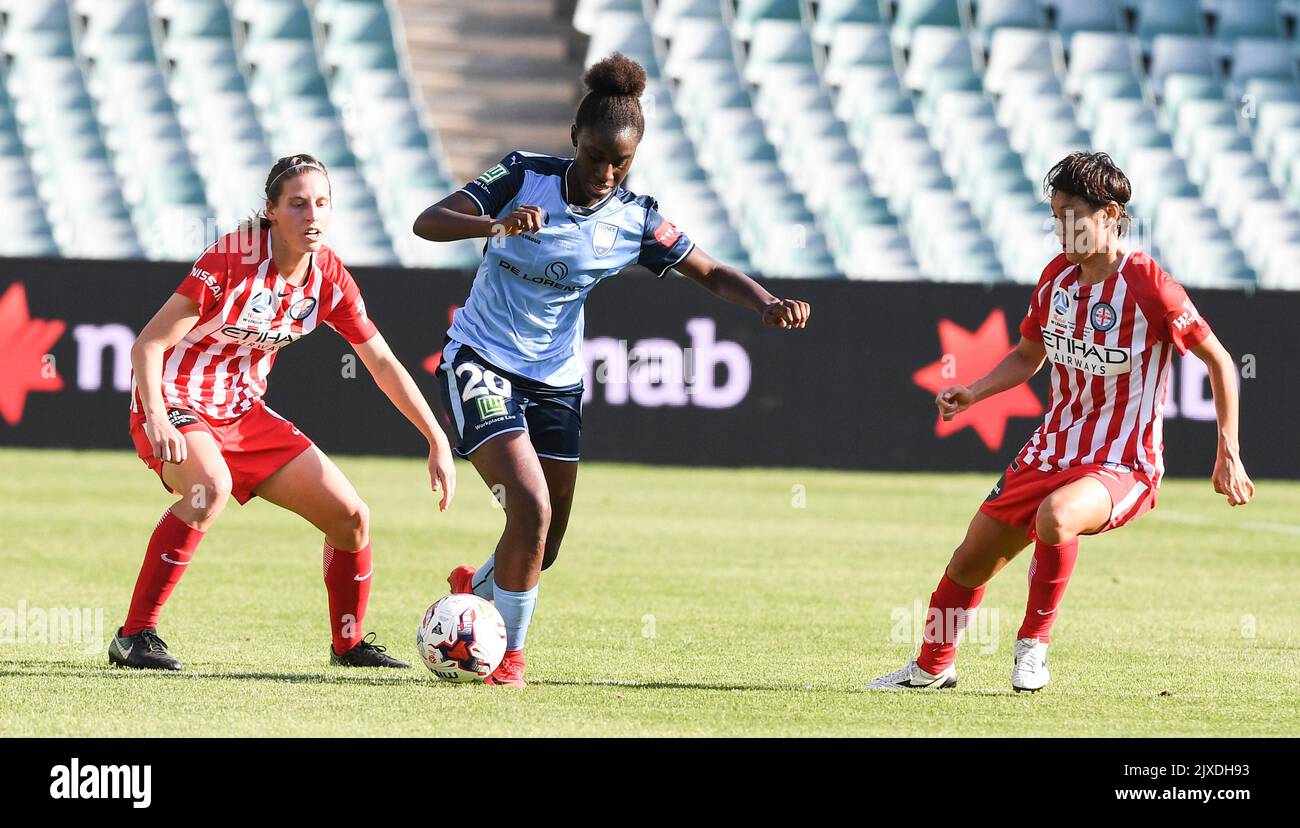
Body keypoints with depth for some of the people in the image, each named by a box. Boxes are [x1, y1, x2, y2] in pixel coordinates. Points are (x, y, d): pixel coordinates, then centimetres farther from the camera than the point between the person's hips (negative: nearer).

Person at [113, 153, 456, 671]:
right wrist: (157, 420, -38)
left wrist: (438, 441, 3)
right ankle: (134, 638, -32)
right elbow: (147, 345, -23)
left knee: (352, 517, 2)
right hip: (175, 406, -7)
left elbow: (383, 363, 7)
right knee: (211, 485, -39)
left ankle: (349, 645, 25)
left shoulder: (328, 278, -4)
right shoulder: (234, 260, -23)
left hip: (243, 414, 7)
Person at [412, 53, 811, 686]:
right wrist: (496, 225, -39)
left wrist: (768, 304, -21)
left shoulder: (634, 220, -7)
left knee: (544, 548, 9)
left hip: (556, 379, 4)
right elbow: (428, 222, -20)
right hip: (481, 364, -4)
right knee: (532, 509, -21)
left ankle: (474, 587, 43)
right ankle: (510, 652, -1)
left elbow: (713, 275, 0)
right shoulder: (524, 178, -14)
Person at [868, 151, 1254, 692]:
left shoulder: (1146, 285, -17)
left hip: (1121, 465, -7)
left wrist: (1228, 456, -11)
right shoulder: (1057, 276, 3)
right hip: (1051, 453, 7)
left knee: (1056, 516, -38)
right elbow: (1029, 355, 20)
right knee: (971, 561, 11)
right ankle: (932, 667, 36)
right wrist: (972, 394, 3)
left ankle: (1033, 646, -16)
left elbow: (1219, 362, -9)